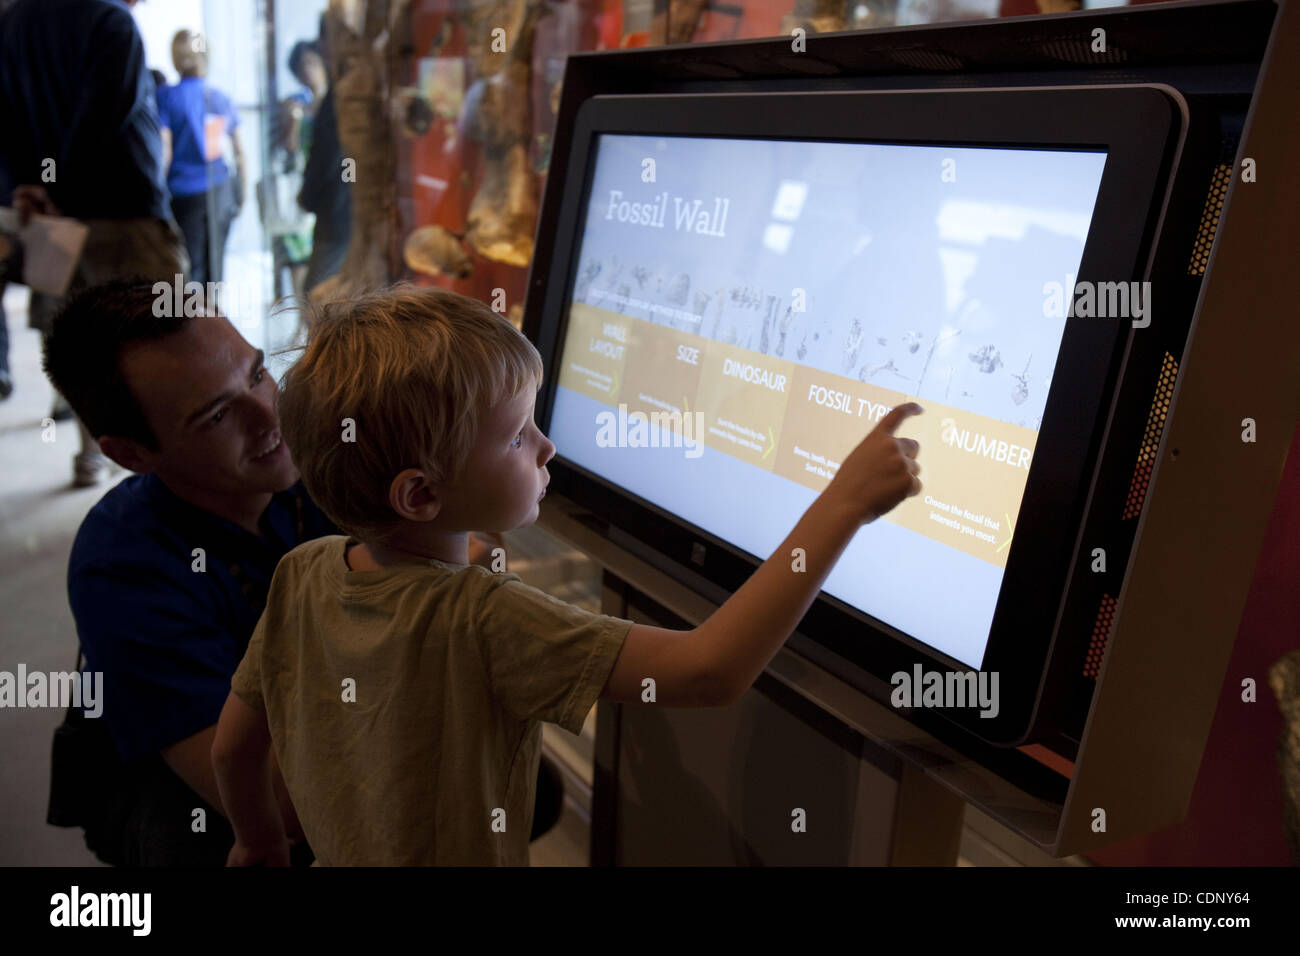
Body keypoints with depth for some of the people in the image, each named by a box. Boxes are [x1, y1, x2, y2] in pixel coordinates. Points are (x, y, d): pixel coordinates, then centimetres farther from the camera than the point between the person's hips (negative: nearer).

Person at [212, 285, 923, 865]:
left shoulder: (300, 576, -14)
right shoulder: (482, 622, -35)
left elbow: (232, 747, -1)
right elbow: (710, 671, -41)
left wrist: (259, 840, 20)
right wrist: (844, 501, -37)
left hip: (336, 857, 6)